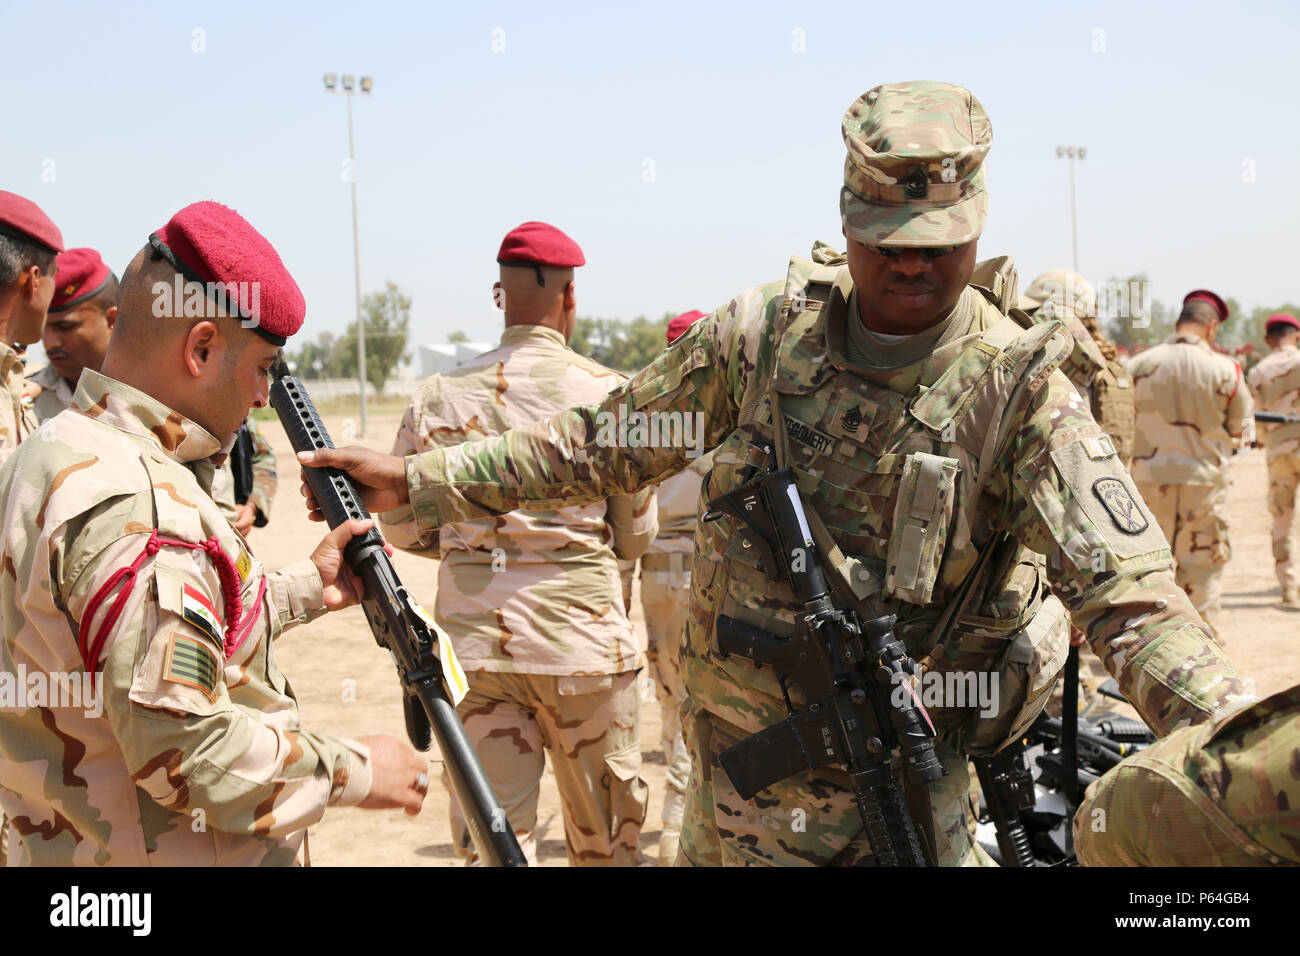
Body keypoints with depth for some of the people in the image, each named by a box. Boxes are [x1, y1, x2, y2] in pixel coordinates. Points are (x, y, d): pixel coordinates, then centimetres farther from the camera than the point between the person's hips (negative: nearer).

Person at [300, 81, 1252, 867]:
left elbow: (1129, 595, -20)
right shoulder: (769, 329, -3)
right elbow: (607, 442, 8)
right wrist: (419, 479, 6)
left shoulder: (1021, 389, -12)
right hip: (741, 773, 3)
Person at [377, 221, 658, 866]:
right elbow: (636, 536, 2)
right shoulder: (608, 393, -4)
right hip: (581, 635, -2)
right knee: (603, 842, 13)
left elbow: (400, 525, 10)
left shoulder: (438, 396, 2)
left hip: (473, 638, 2)